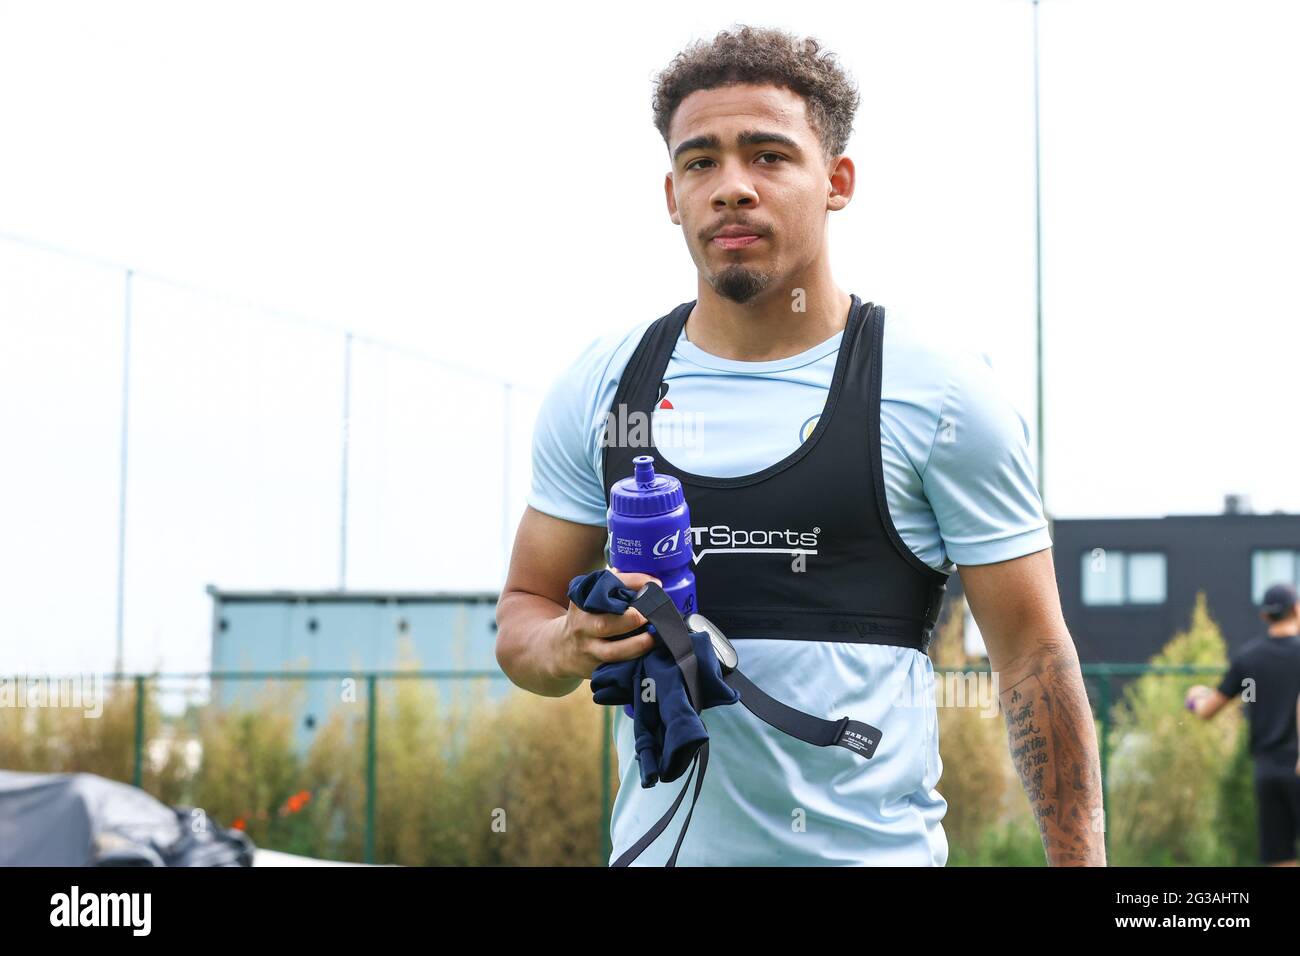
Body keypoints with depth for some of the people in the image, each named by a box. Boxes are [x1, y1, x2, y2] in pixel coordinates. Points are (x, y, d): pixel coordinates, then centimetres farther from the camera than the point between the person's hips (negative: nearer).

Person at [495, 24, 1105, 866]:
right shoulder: (598, 388, 4)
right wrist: (568, 645, -11)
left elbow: (1032, 651, -4)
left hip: (874, 847, -3)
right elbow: (521, 615, 11)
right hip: (656, 843, 3)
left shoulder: (939, 391, -6)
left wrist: (1078, 857, -11)